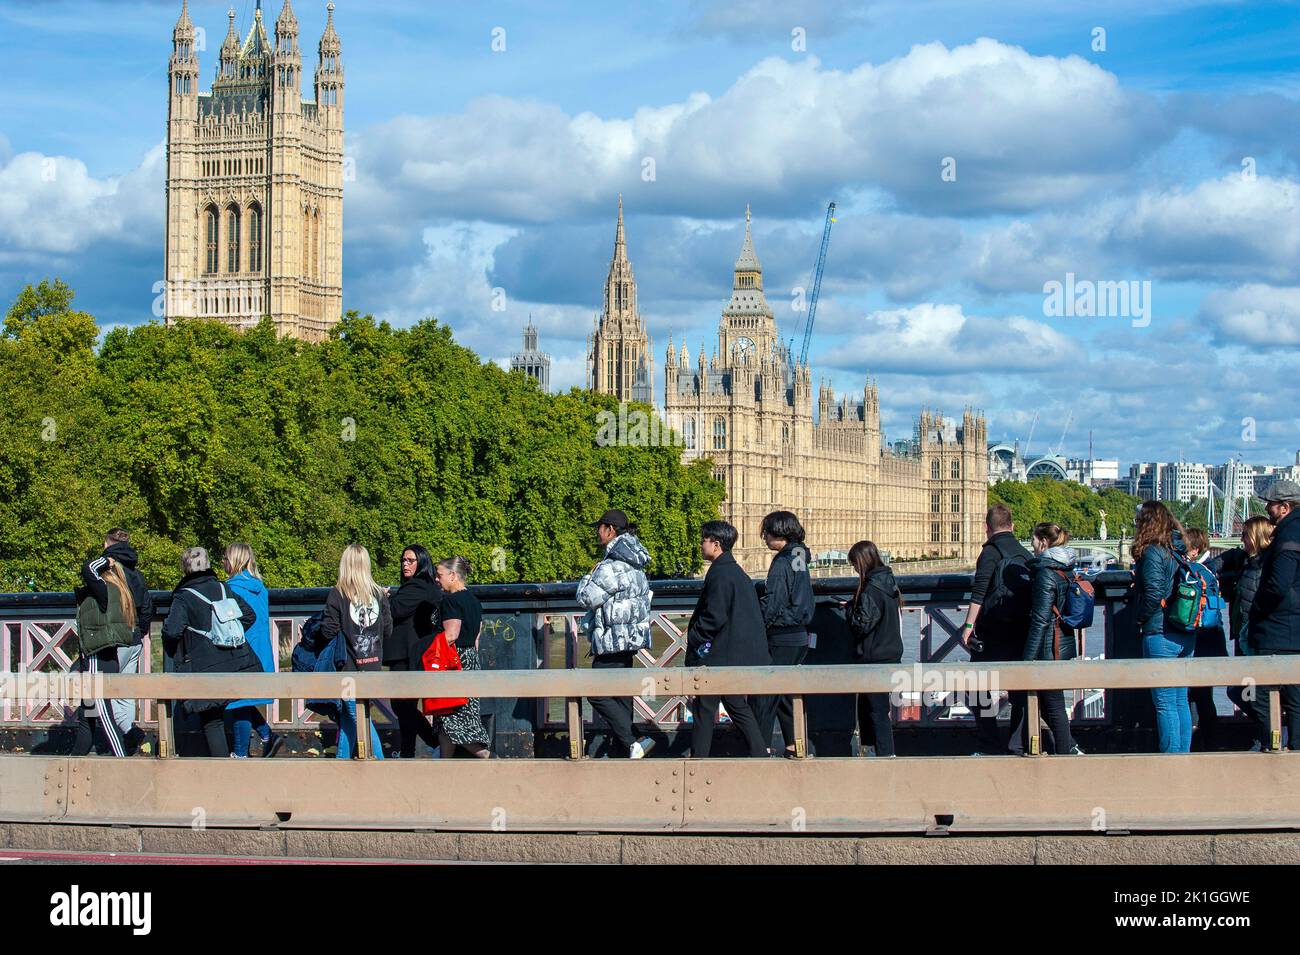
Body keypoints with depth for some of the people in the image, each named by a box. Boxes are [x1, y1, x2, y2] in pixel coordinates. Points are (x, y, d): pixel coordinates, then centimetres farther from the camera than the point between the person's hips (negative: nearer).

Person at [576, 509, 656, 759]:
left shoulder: (612, 566, -18)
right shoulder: (633, 562, 13)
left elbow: (586, 599, -17)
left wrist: (589, 577, 0)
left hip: (613, 640, -10)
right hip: (630, 637, 10)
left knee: (598, 693, -9)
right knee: (621, 693, 14)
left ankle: (631, 744, -18)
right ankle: (620, 748, 17)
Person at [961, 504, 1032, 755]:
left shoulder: (991, 551, -7)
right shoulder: (1026, 554, 12)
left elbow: (979, 592, -16)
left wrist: (969, 625, -15)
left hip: (993, 630, -6)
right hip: (1022, 630, 6)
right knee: (1019, 691, 10)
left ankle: (990, 745, -5)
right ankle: (1018, 745, 9)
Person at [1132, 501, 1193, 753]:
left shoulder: (1152, 553, -12)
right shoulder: (1178, 550, 11)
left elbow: (1154, 593, -19)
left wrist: (1142, 619, -4)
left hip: (1161, 635, -8)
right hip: (1186, 635, 8)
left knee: (1165, 703, -4)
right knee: (1181, 700, 13)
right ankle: (1184, 754, 17)